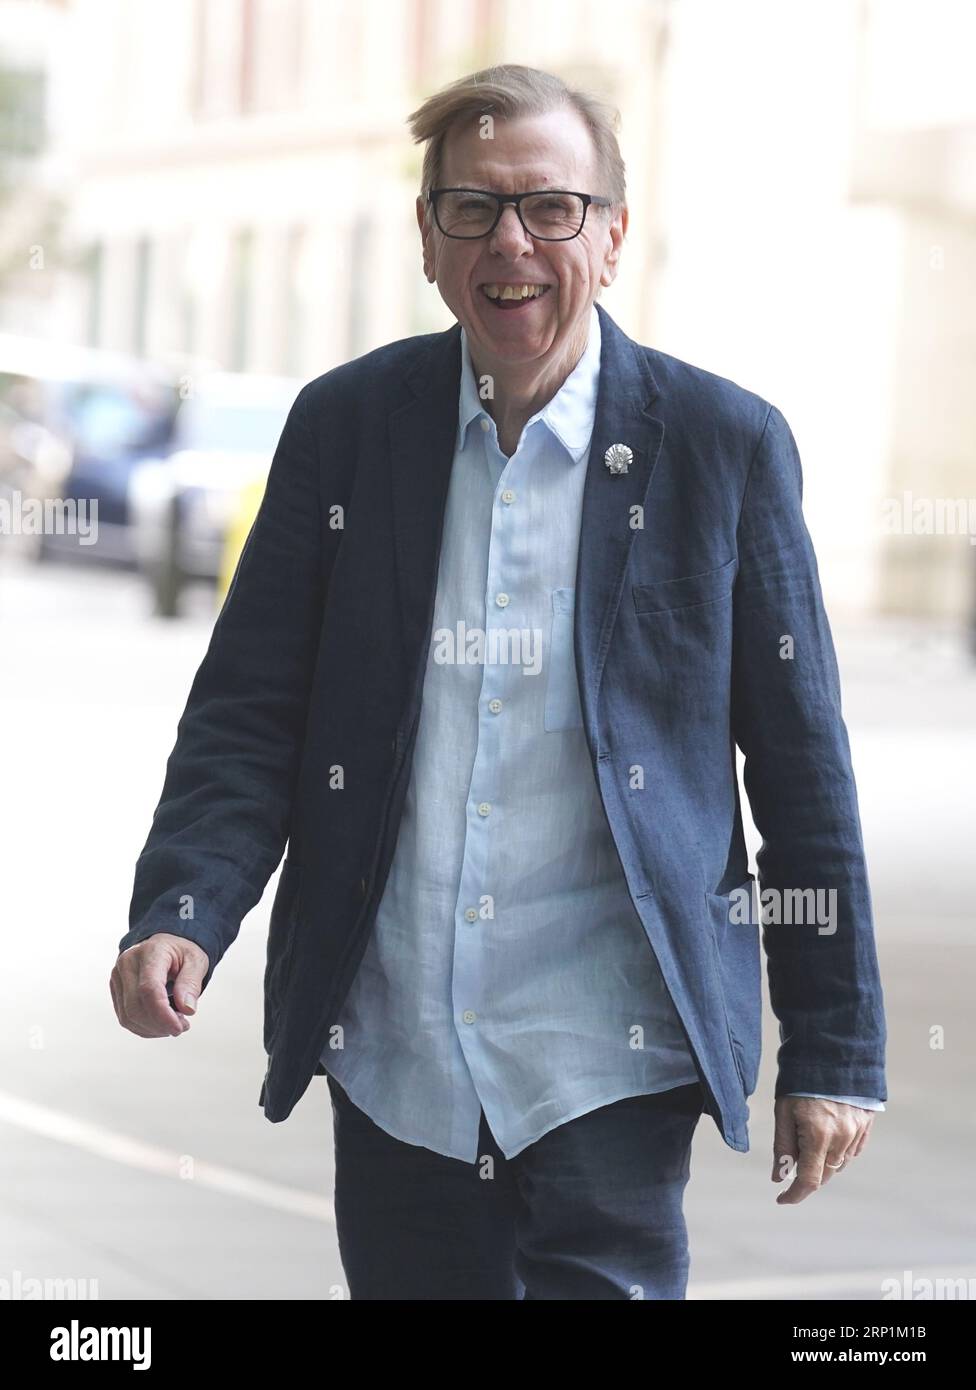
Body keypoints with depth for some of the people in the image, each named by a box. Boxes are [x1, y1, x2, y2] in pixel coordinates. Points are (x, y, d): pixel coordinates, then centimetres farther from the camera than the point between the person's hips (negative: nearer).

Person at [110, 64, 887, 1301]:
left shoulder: (723, 444, -1)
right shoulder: (344, 424, 5)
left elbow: (801, 765, 2)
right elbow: (249, 711, 6)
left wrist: (832, 1055, 2)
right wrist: (181, 913, -12)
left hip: (610, 1061, -2)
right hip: (393, 1058, 3)